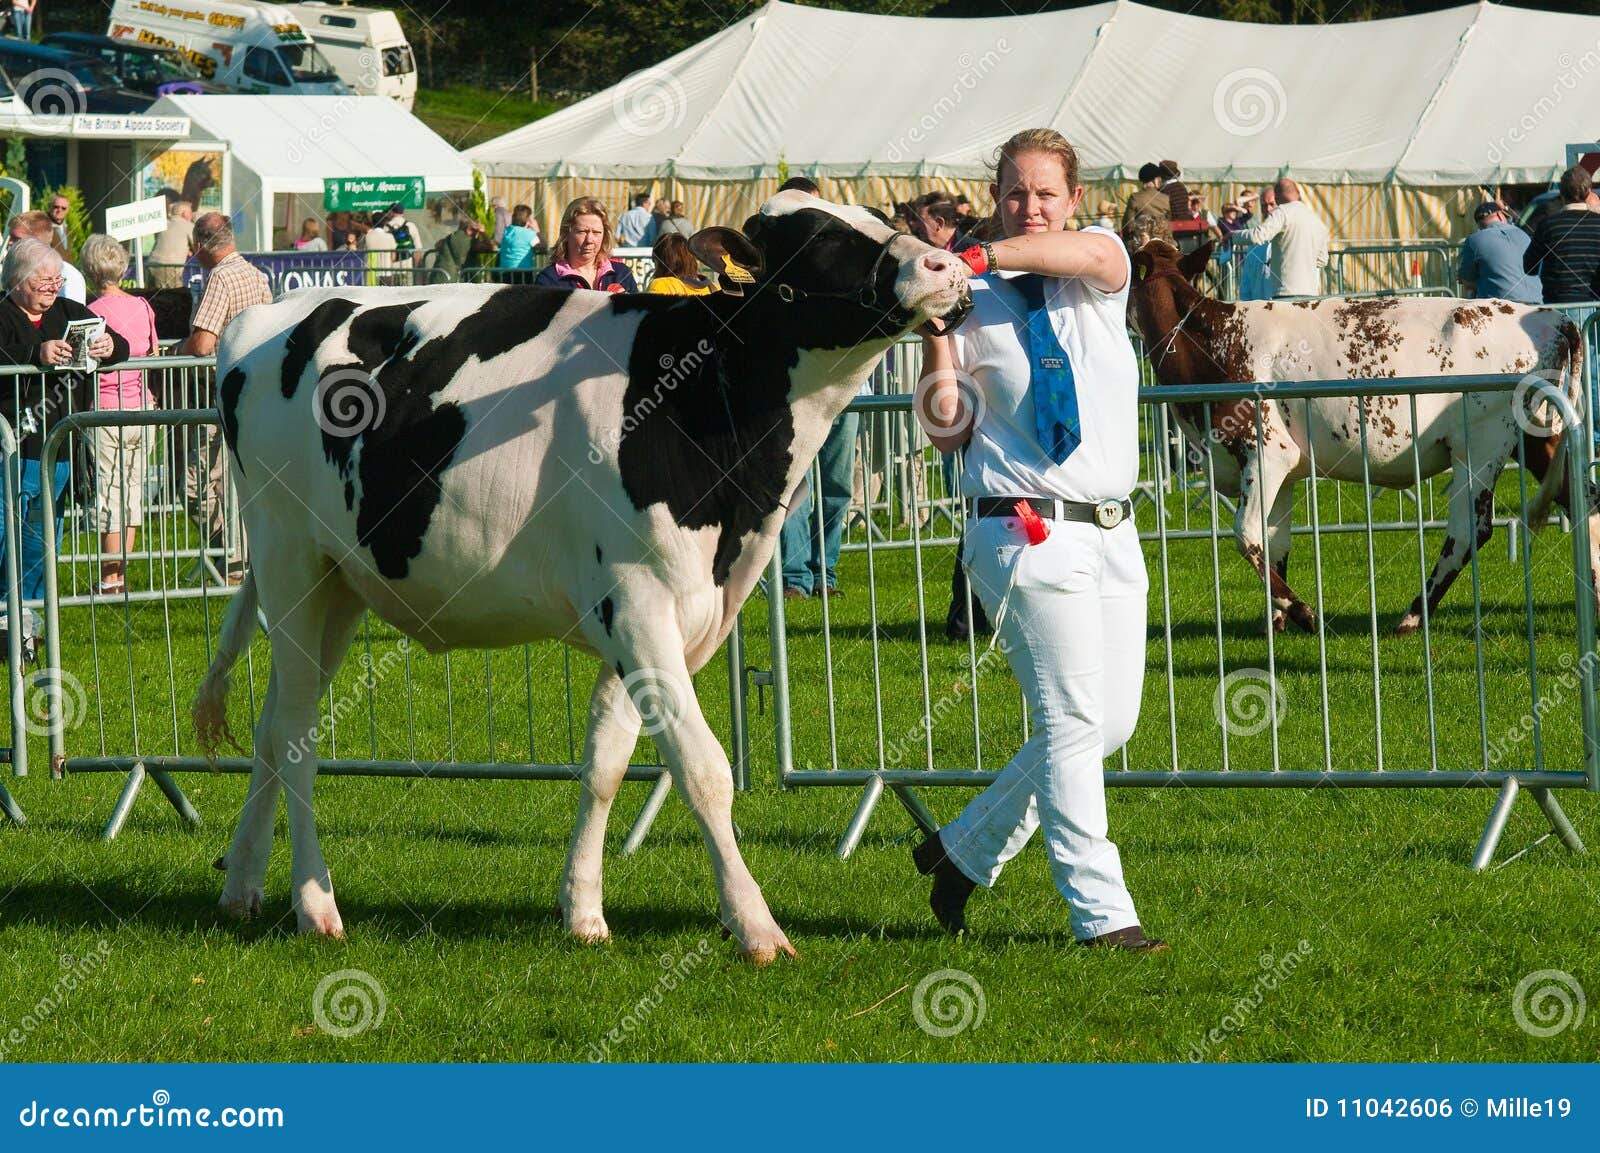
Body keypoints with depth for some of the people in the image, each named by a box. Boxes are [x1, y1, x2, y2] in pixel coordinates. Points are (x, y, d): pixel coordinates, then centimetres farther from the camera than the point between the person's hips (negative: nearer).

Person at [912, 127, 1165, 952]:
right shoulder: (972, 301, 2)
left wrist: (977, 257, -28)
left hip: (1111, 533, 5)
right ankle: (1101, 913, -6)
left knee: (1110, 723, 8)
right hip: (1026, 534, -5)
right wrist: (933, 336, -12)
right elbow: (947, 430, 0)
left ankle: (964, 852, 22)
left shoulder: (1101, 273, 7)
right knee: (1073, 722, -10)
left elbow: (1089, 252, -19)